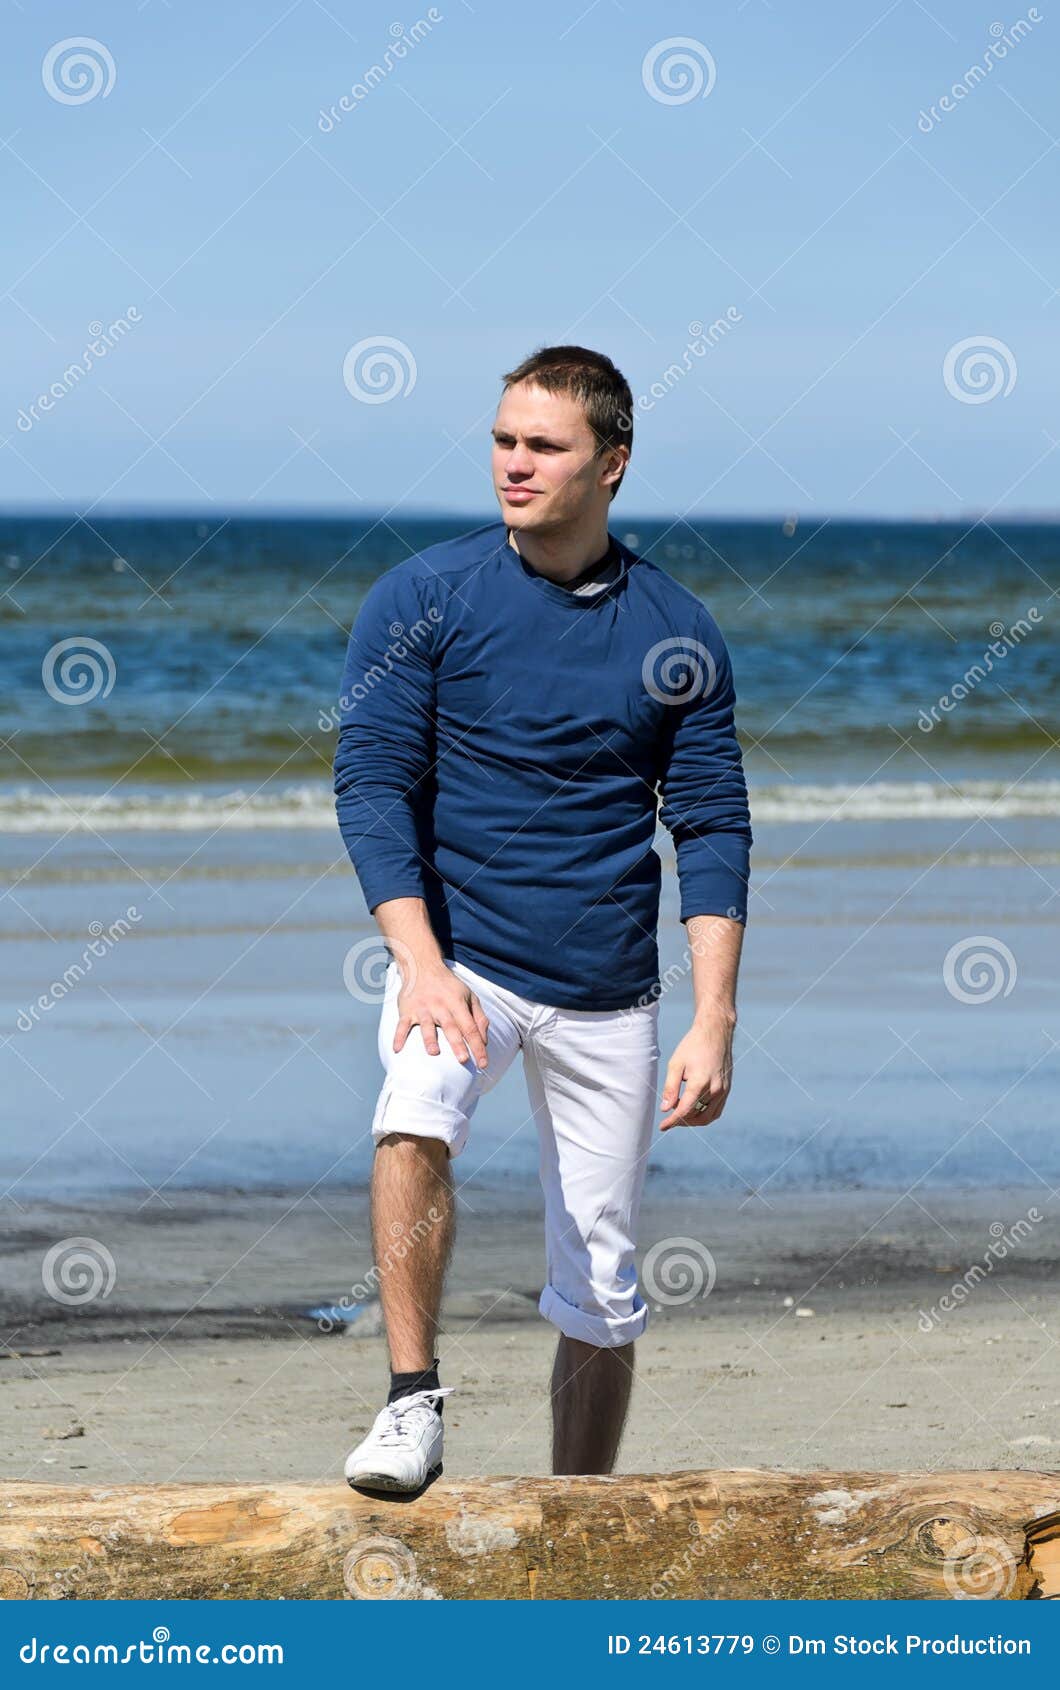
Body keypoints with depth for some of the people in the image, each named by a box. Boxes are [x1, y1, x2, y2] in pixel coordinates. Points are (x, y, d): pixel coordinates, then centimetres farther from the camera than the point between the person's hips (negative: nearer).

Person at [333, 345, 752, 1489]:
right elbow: (372, 784, -6)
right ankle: (412, 1403, -26)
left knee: (601, 1291, 4)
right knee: (414, 1117, -34)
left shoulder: (675, 632, 3)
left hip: (607, 995, 2)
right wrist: (420, 962, -20)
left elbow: (713, 832, 3)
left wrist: (714, 1023, -7)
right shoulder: (420, 600, -2)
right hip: (460, 954, -2)